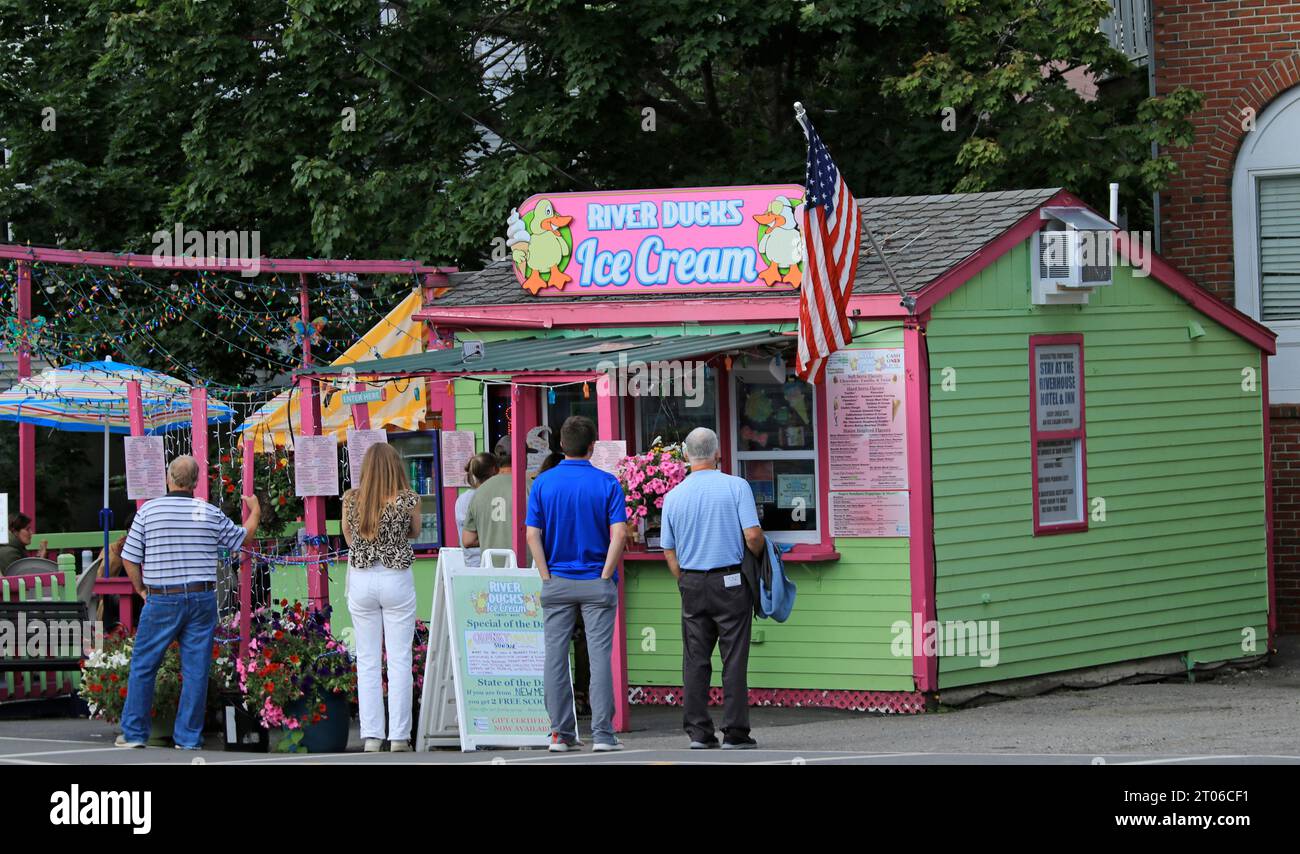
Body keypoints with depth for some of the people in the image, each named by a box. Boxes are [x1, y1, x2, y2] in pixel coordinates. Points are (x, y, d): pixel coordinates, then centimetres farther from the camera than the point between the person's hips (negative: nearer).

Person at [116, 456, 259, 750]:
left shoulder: (148, 511, -4)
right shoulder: (211, 513, 1)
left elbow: (129, 559, -2)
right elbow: (241, 538, 17)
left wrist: (141, 589, 14)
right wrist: (255, 513, 36)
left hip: (161, 601, -2)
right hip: (202, 600, 2)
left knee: (143, 665, 9)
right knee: (196, 668, 5)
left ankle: (134, 733, 11)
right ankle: (189, 738, 7)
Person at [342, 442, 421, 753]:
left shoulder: (351, 499, -4)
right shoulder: (407, 499, -9)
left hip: (361, 581, 2)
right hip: (397, 579, -2)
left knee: (367, 661, 8)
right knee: (399, 660, 4)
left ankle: (371, 736, 5)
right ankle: (398, 736, 3)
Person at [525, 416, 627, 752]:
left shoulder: (543, 483, 0)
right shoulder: (607, 483, -5)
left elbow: (532, 536, -5)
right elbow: (619, 534, -13)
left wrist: (547, 577, -1)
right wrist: (606, 575, -7)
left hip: (557, 583, 1)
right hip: (597, 584, -1)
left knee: (556, 658, 6)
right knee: (600, 656, 0)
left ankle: (561, 733, 7)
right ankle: (602, 734, -2)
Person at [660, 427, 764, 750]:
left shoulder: (674, 496, 3)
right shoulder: (736, 487, -7)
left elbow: (669, 551, 8)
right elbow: (753, 535, -14)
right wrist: (759, 559, 6)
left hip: (691, 583, 3)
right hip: (730, 583, -3)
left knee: (695, 659, 8)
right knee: (733, 658, 0)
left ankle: (698, 731, 6)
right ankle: (735, 732, -1)